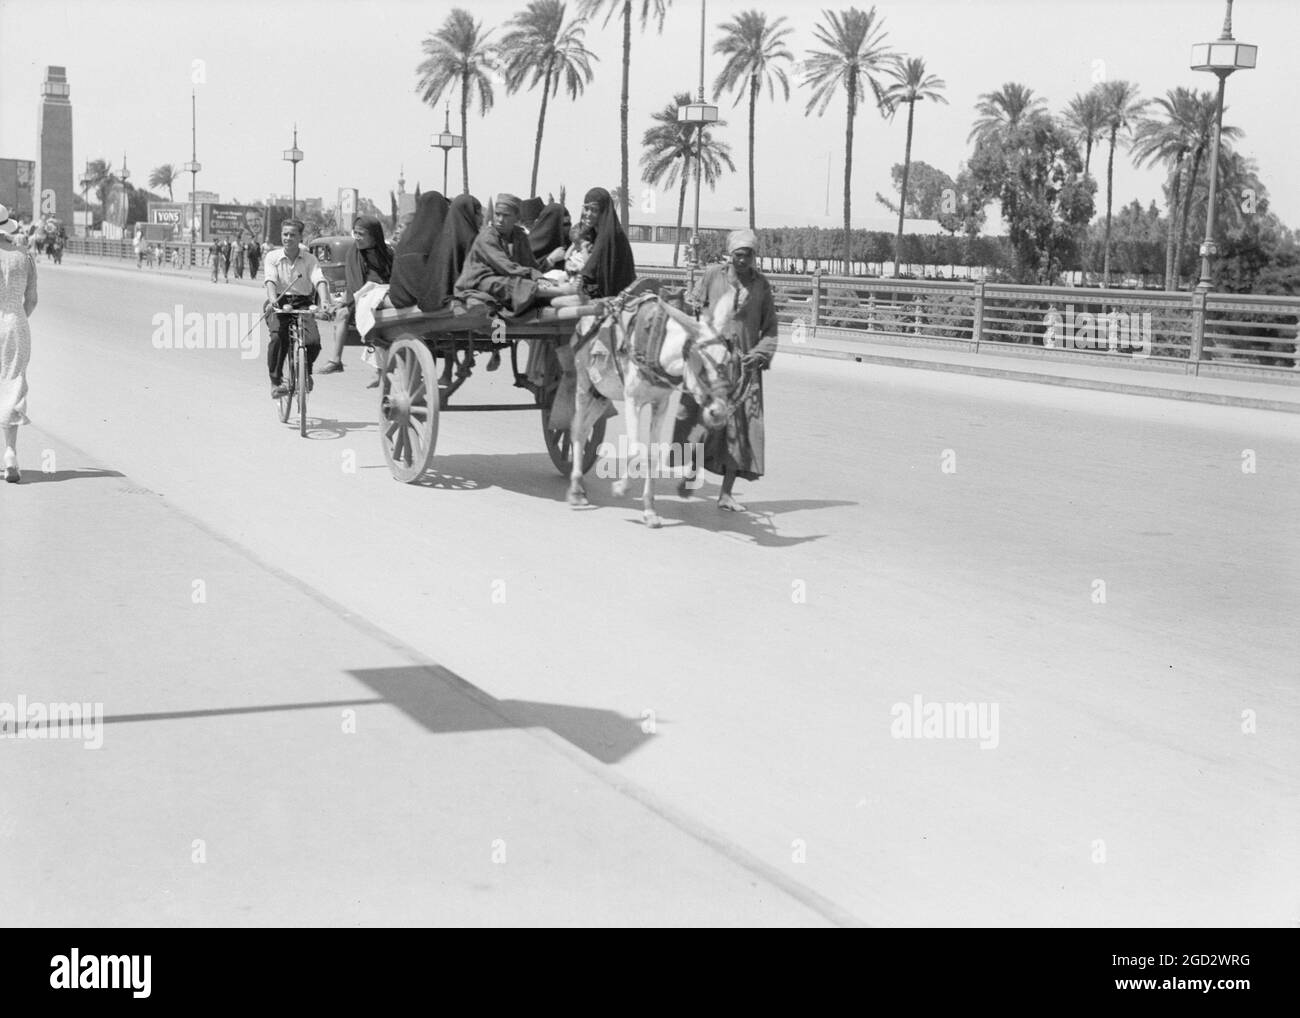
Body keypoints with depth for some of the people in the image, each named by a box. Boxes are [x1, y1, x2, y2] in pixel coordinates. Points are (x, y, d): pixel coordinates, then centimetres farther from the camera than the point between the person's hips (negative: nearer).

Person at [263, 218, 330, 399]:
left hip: (303, 304, 1)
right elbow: (270, 280, -15)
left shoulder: (309, 259, 4)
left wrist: (324, 301, -33)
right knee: (278, 337, -30)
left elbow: (320, 281, -12)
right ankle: (275, 381, -13)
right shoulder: (272, 257, 2)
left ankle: (306, 371, 14)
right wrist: (273, 300, -36)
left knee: (313, 341, -21)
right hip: (279, 304, -1)